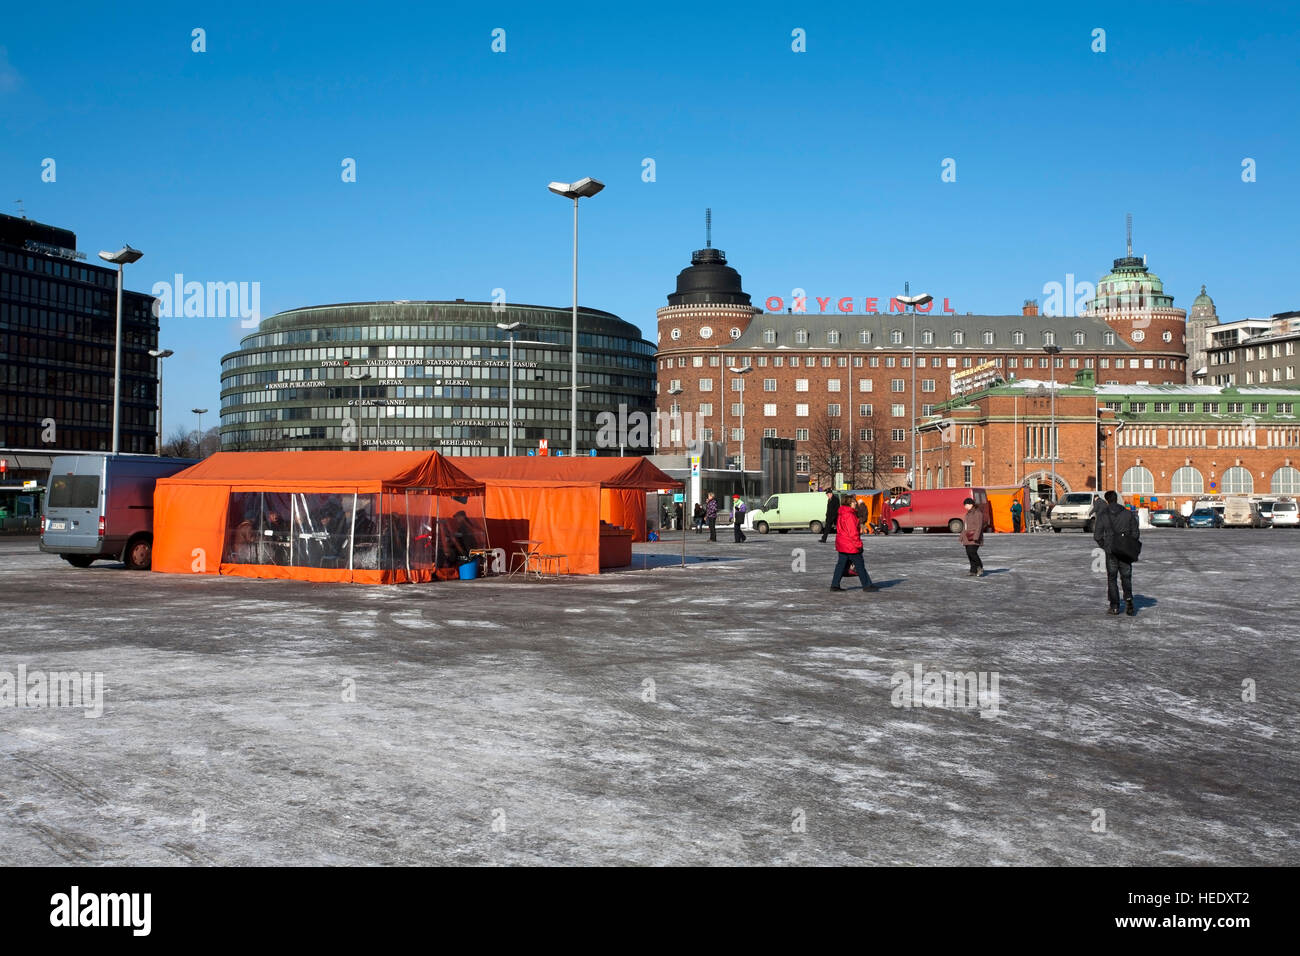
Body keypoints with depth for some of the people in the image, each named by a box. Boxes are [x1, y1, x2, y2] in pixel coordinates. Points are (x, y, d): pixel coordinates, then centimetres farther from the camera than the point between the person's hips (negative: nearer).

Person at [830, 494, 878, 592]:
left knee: (841, 564, 11)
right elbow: (852, 532, -21)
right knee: (860, 565, 1)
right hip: (850, 545, -9)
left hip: (841, 544, 9)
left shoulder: (841, 514, 12)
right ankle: (867, 585, 8)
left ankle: (834, 585, 9)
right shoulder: (849, 515, -20)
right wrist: (858, 544, -15)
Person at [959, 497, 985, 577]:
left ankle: (980, 567, -1)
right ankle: (974, 571, 6)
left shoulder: (978, 513, -9)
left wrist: (976, 537, -23)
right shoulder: (967, 514, 19)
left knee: (972, 552, -18)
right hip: (968, 538, 9)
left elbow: (979, 526, -16)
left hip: (974, 538, -9)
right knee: (969, 553, 3)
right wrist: (962, 537, 19)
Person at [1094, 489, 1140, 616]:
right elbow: (1135, 533, 1)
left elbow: (1097, 536, -6)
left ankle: (1114, 606, 7)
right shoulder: (1128, 513, 2)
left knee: (1111, 578, 8)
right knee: (1126, 577, 10)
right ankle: (1128, 599, -9)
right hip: (1126, 552, 1)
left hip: (1111, 551, -1)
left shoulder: (1102, 515, -3)